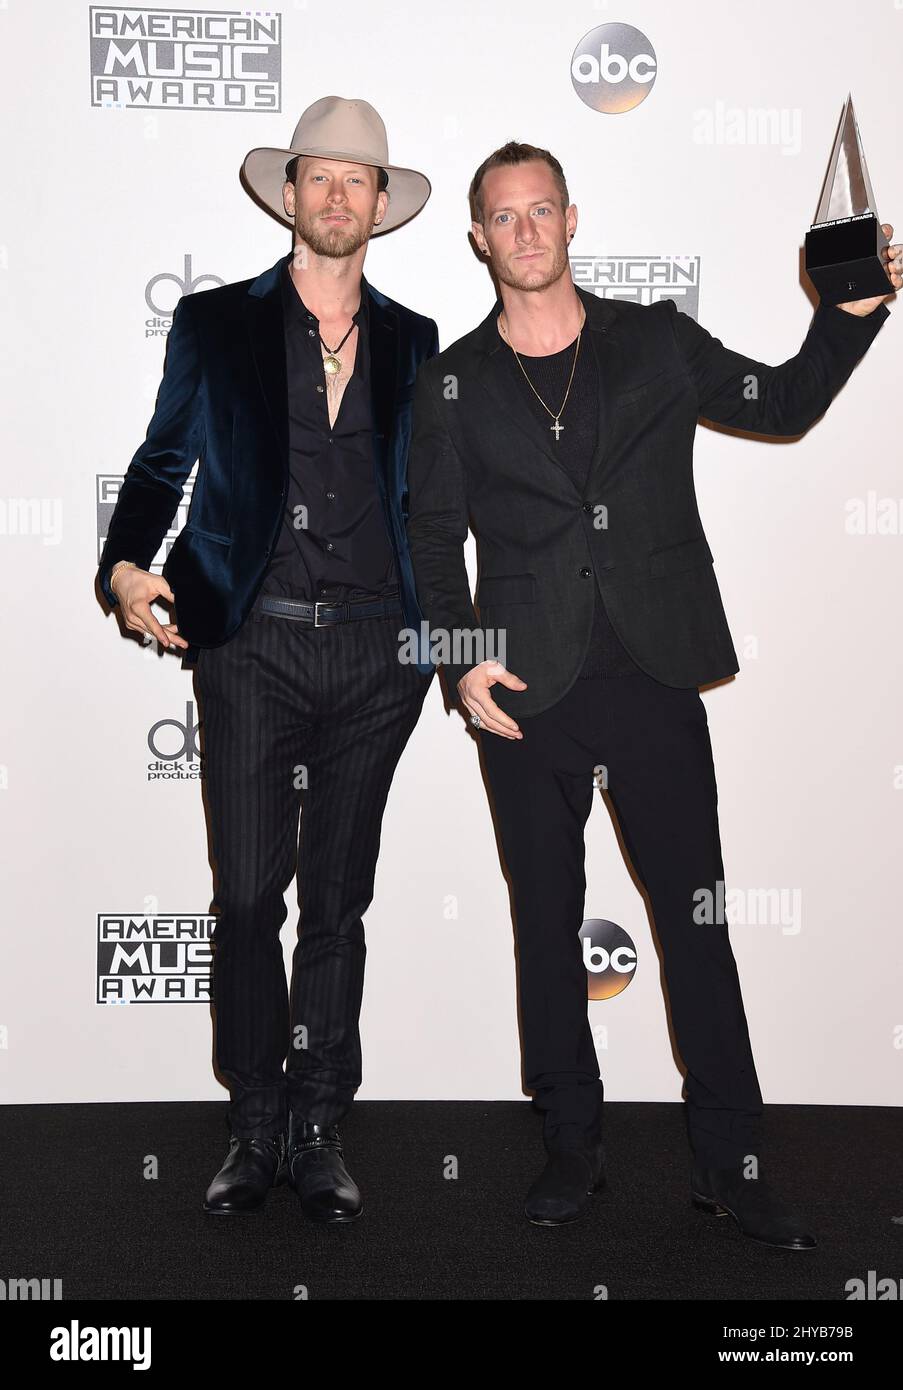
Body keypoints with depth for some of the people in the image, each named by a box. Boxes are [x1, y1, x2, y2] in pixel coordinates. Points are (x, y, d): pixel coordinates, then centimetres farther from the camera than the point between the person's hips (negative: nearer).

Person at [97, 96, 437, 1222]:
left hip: (376, 653, 2)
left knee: (338, 902, 7)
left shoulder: (415, 344, 14)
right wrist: (127, 565, -8)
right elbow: (164, 462, 10)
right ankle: (255, 1129, 16)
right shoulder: (216, 325, 10)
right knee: (247, 898, -2)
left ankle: (317, 1130, 20)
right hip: (252, 646, -1)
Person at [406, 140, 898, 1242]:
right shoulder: (454, 383, 8)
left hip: (654, 679, 0)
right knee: (547, 922, 9)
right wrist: (460, 658, -5)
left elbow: (783, 404, 18)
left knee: (697, 915, 3)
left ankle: (728, 1161, 16)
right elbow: (432, 538, 7)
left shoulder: (658, 342, 8)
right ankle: (571, 1144, 25)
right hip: (526, 694, 1)